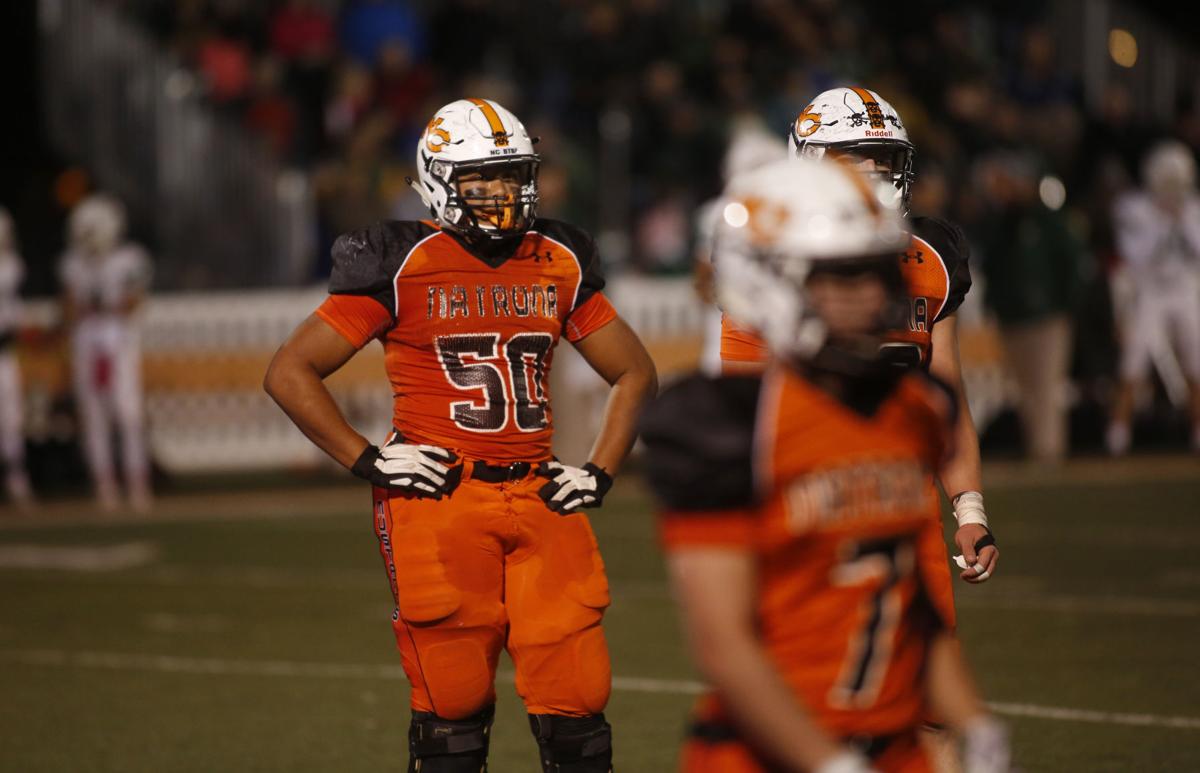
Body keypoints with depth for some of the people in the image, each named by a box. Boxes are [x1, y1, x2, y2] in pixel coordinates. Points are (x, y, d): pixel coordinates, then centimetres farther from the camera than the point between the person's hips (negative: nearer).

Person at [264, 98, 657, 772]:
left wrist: (599, 473, 11)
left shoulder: (559, 266, 11)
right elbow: (291, 373, 0)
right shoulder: (404, 264, -2)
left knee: (576, 703, -1)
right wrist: (367, 460, -5)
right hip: (440, 499, -4)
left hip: (540, 498, 4)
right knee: (455, 703, 0)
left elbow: (636, 374, 22)